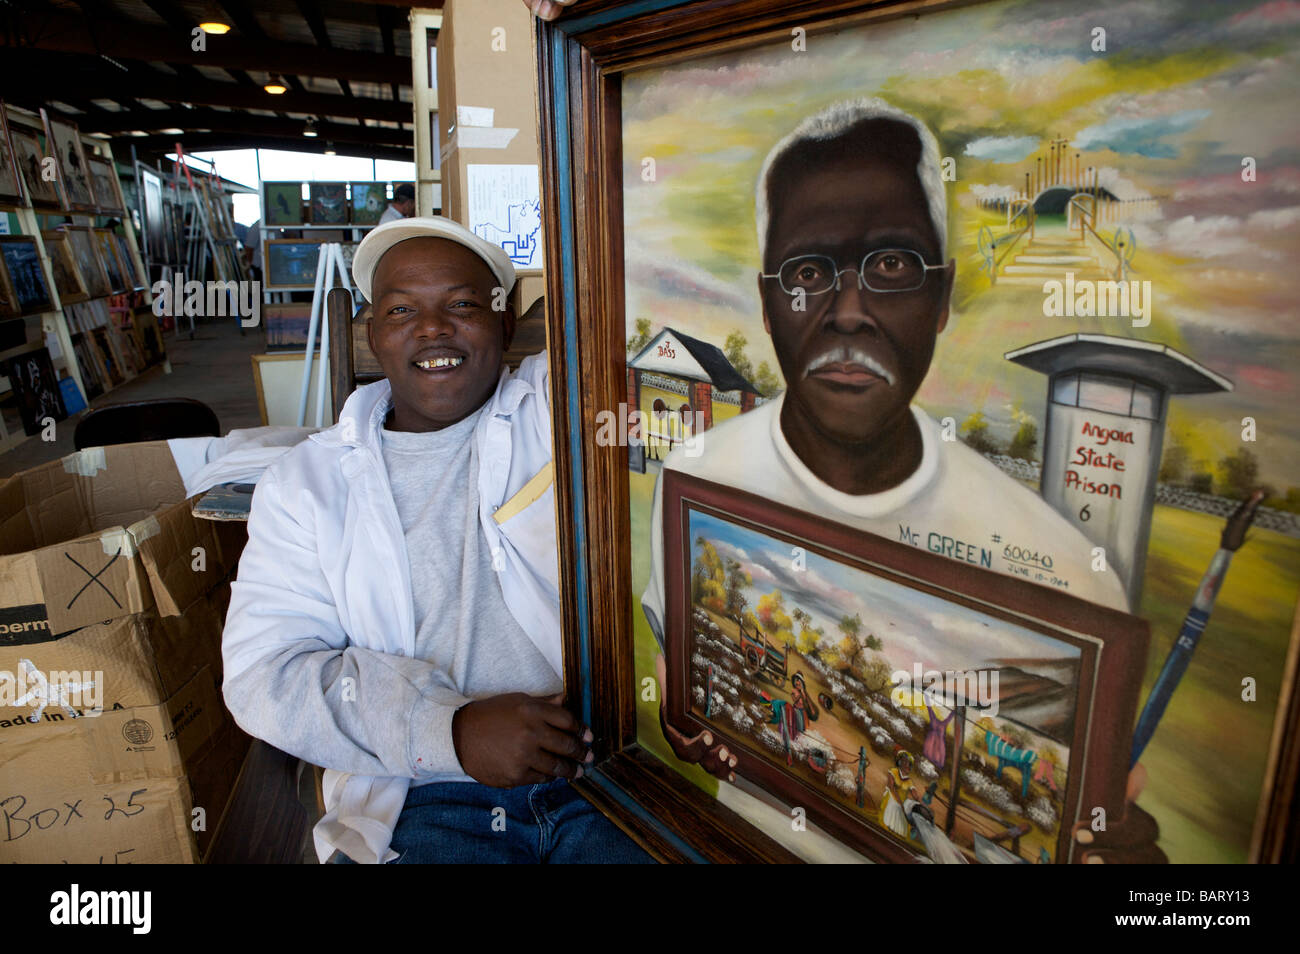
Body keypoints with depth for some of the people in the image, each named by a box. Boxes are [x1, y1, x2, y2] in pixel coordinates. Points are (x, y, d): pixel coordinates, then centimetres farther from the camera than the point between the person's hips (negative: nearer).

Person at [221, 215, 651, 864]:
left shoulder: (561, 402, 4)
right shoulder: (305, 482, 7)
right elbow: (263, 672, -2)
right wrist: (448, 727, -14)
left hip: (605, 781, 0)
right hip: (424, 804, 1)